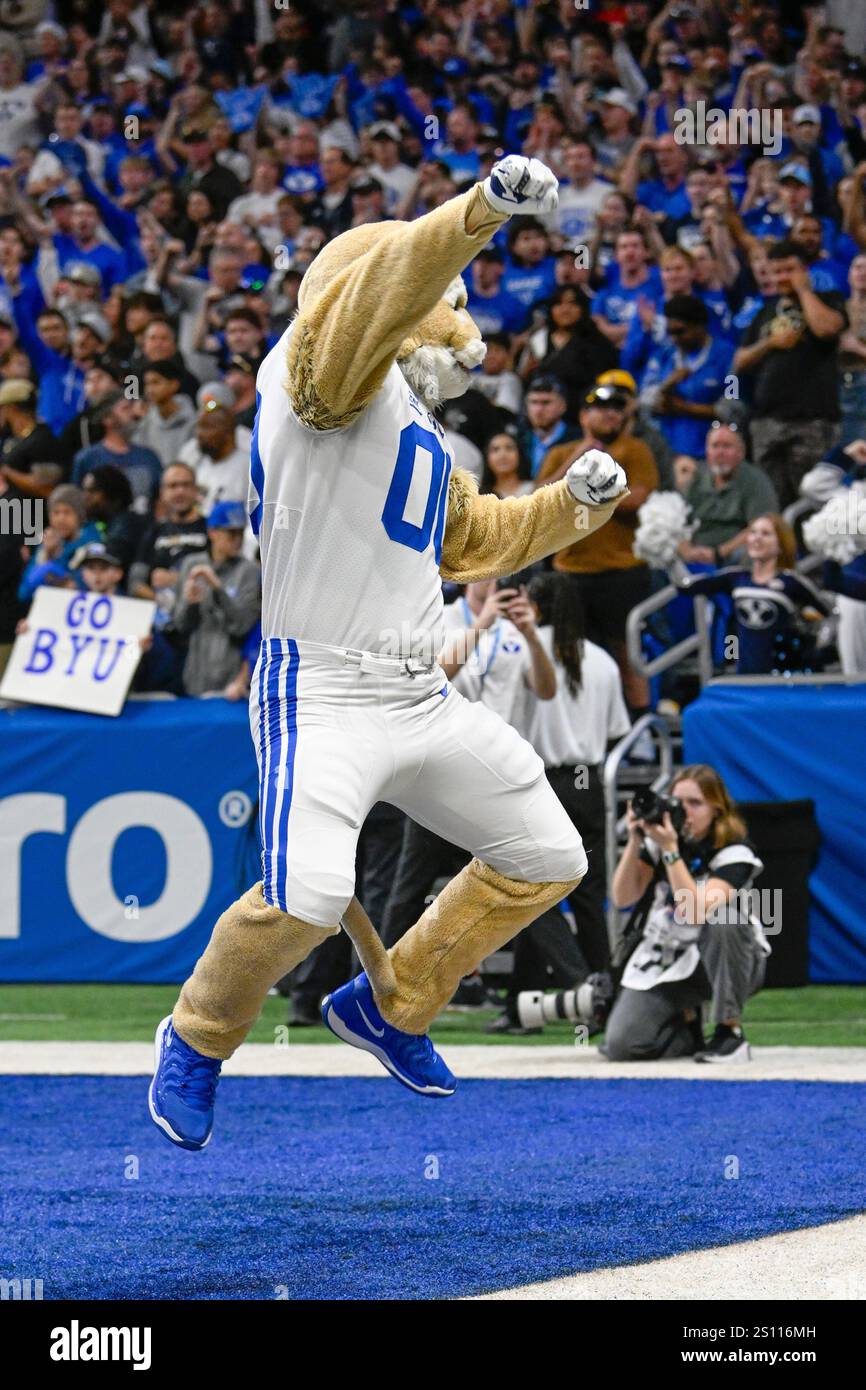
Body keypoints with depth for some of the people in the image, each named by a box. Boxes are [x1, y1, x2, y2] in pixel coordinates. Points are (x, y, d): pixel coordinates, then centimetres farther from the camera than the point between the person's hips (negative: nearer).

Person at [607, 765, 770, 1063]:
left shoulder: (734, 852, -15)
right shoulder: (659, 839, -1)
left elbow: (694, 912, -28)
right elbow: (622, 898, -8)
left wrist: (670, 850, -30)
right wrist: (635, 842, -18)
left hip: (725, 962, -3)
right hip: (663, 963, 3)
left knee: (722, 913, -38)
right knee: (620, 1045, -18)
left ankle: (729, 1031, -25)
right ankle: (687, 1025, 16)